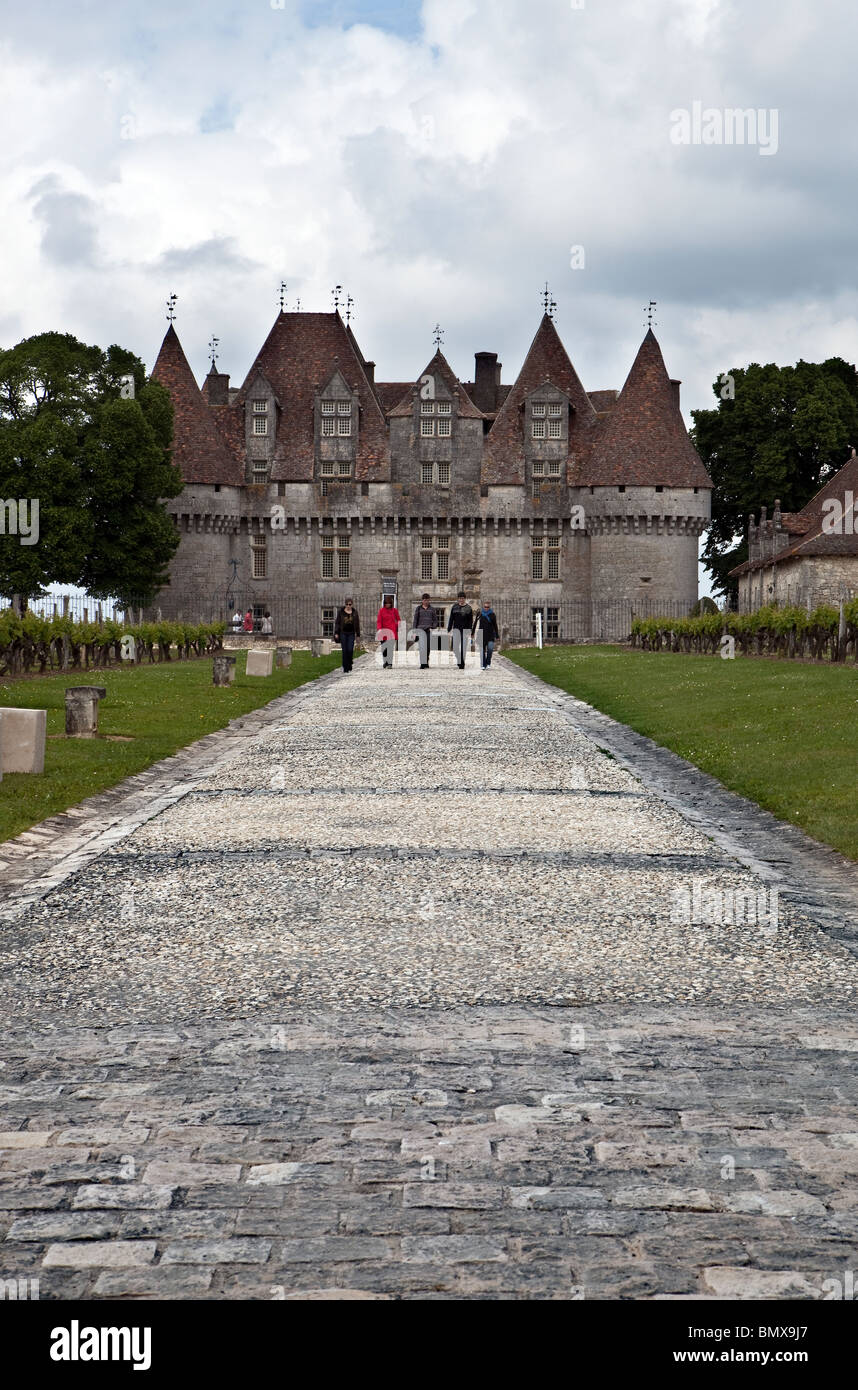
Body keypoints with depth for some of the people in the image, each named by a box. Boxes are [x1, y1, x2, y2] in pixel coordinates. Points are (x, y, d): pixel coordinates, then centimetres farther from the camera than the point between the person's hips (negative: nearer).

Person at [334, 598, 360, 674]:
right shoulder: (341, 612, 1)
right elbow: (337, 623, 4)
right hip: (343, 633, -1)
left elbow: (357, 624, 10)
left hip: (351, 633, 1)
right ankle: (345, 669, 2)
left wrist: (358, 634, 7)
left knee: (350, 650, -10)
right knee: (344, 651, -3)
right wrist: (336, 633, -3)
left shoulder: (354, 612, 5)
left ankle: (349, 667, 8)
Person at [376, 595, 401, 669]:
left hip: (392, 631, -1)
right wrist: (379, 629, -16)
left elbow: (398, 620, 15)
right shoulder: (381, 610, 4)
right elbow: (379, 621, 0)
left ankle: (390, 664, -8)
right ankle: (385, 661, 26)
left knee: (390, 648, -9)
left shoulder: (395, 610, 6)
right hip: (384, 632, 1)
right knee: (383, 648, 5)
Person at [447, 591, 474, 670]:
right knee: (455, 647, -2)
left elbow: (471, 620, 1)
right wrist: (449, 629, 4)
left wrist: (471, 632, -5)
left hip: (465, 629, -2)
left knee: (464, 647, -1)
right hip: (456, 629, 2)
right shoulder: (455, 607, 7)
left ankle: (462, 664, 6)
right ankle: (459, 660, 21)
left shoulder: (469, 607, 2)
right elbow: (451, 619, 9)